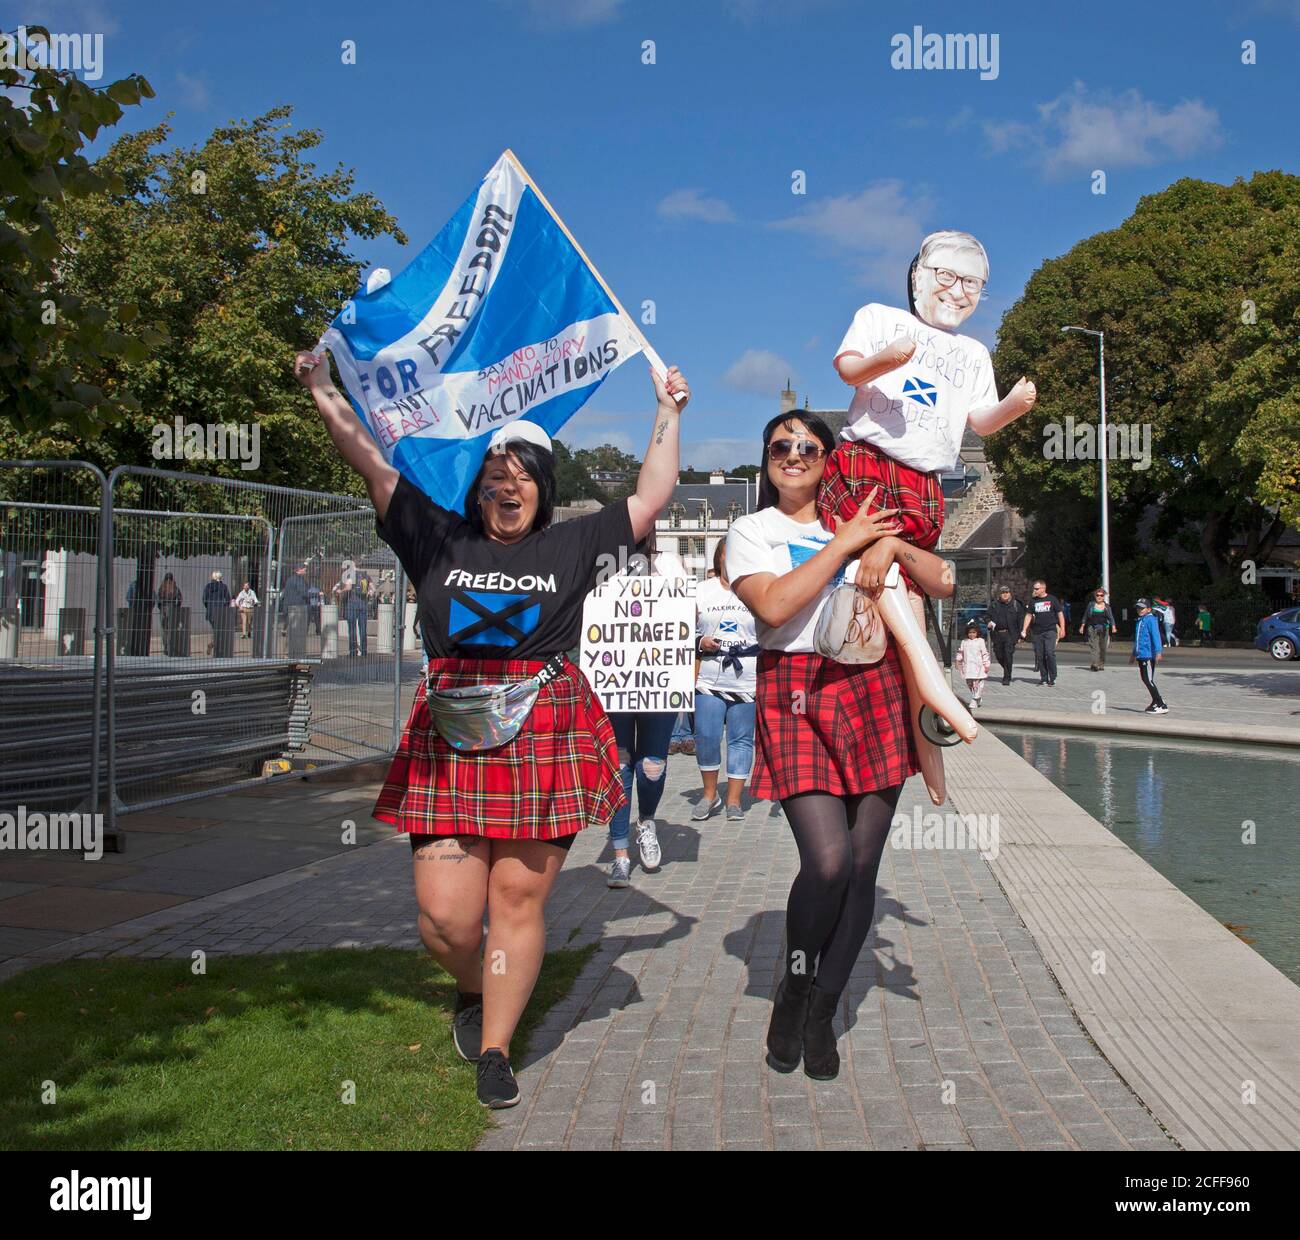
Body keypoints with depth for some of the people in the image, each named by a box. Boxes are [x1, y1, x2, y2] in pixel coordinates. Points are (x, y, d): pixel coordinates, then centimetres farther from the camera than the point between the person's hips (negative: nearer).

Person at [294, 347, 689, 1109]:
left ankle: (495, 1050, 18)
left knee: (519, 901, 1)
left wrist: (668, 413, 19)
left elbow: (652, 498, 15)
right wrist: (325, 395, 3)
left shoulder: (571, 546, 11)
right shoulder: (441, 540, 12)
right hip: (452, 738, 1)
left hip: (546, 736, 0)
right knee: (445, 915, -3)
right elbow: (375, 467, 9)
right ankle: (475, 991, 31)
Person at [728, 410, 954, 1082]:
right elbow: (773, 605, -11)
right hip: (793, 694, -3)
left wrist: (890, 544, -2)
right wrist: (844, 544, -8)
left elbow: (944, 583, 14)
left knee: (863, 864, 2)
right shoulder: (750, 530, 9)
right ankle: (792, 992, 10)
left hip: (873, 691, 4)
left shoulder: (862, 521, 18)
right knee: (828, 859, -17)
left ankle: (821, 1014, 17)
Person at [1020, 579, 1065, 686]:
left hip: (1050, 630, -4)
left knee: (1050, 653, -14)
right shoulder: (1033, 601, 11)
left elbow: (1060, 614, 5)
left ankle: (1052, 678, -6)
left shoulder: (1052, 599, 2)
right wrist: (1024, 630, 3)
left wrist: (1062, 629, -1)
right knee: (1039, 656, 3)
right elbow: (1028, 615, 12)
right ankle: (1044, 678, 12)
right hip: (1037, 632, 4)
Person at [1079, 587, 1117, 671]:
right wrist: (1082, 626, 9)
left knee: (1103, 648, 5)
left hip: (1104, 629, 2)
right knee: (1094, 647, -12)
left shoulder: (1107, 606, 10)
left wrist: (1113, 627, -6)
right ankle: (1095, 665, -19)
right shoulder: (1091, 605, 6)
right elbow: (1085, 616, 11)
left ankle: (1101, 665, 15)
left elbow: (1111, 617, 8)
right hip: (1093, 628, -2)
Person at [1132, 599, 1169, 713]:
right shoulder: (1140, 620, 18)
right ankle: (1155, 703, 22)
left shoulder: (1151, 619, -9)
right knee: (1145, 680, 12)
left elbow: (1156, 636, -18)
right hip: (1141, 655, 9)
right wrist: (1134, 653, 35)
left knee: (1148, 680, -10)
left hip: (1148, 655, -9)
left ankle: (1162, 706, -7)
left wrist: (1158, 651, -27)